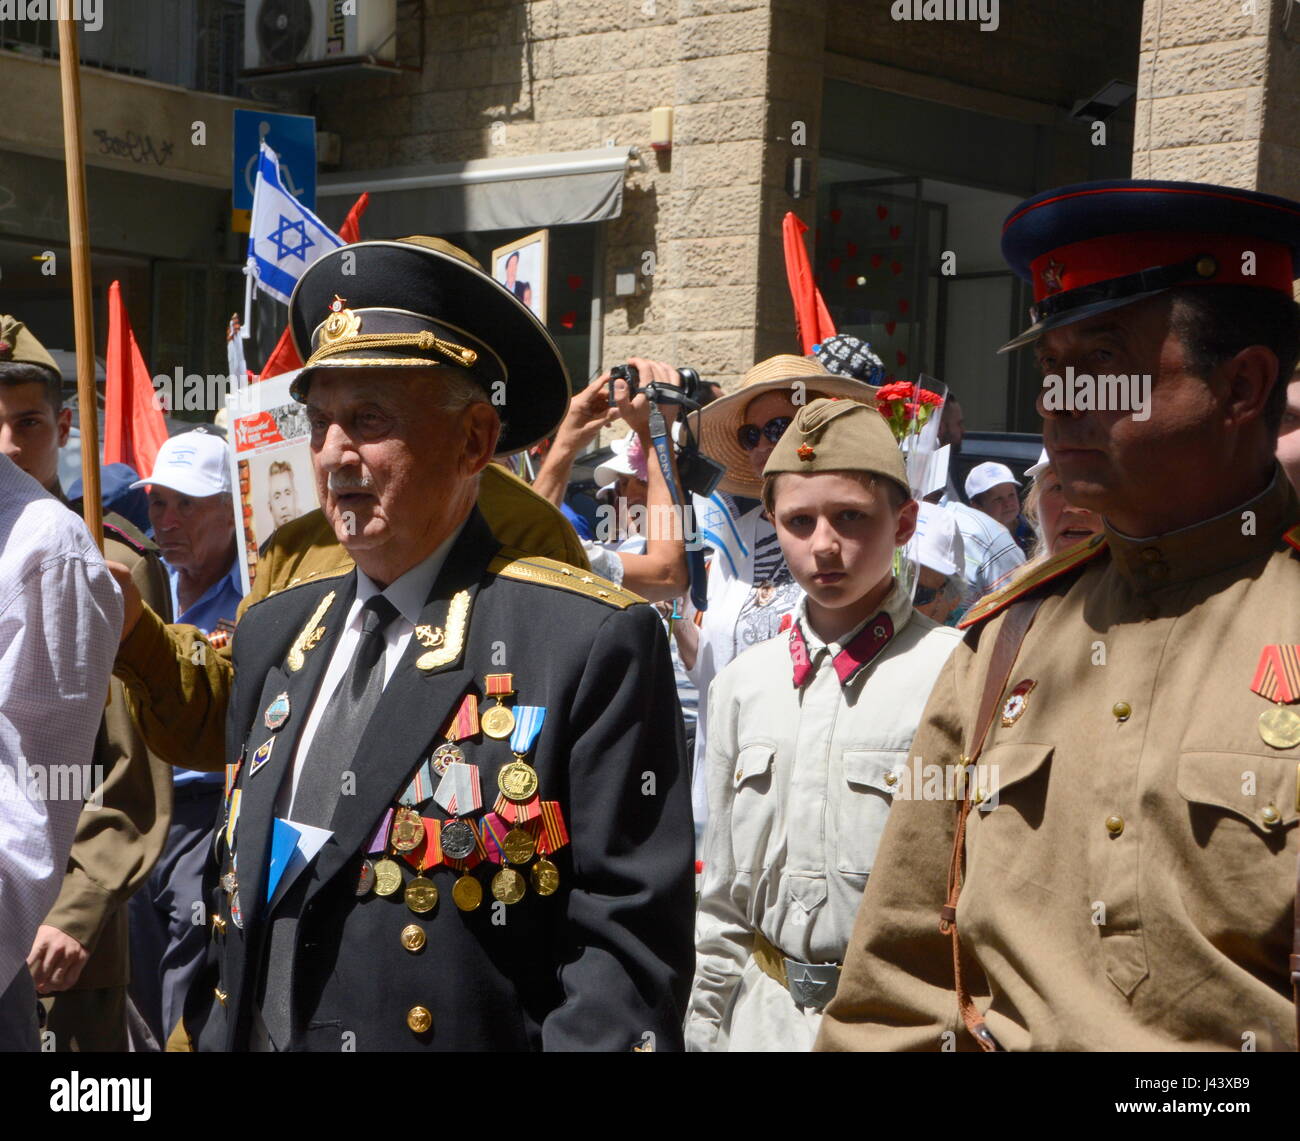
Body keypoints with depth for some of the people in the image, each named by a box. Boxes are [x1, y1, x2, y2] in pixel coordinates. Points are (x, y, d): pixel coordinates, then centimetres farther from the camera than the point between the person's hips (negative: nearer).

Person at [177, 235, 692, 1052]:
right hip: (258, 1033, 6)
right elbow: (236, 893, 12)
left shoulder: (593, 642, -15)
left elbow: (626, 952, -17)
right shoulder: (275, 632, 6)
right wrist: (209, 1034, 7)